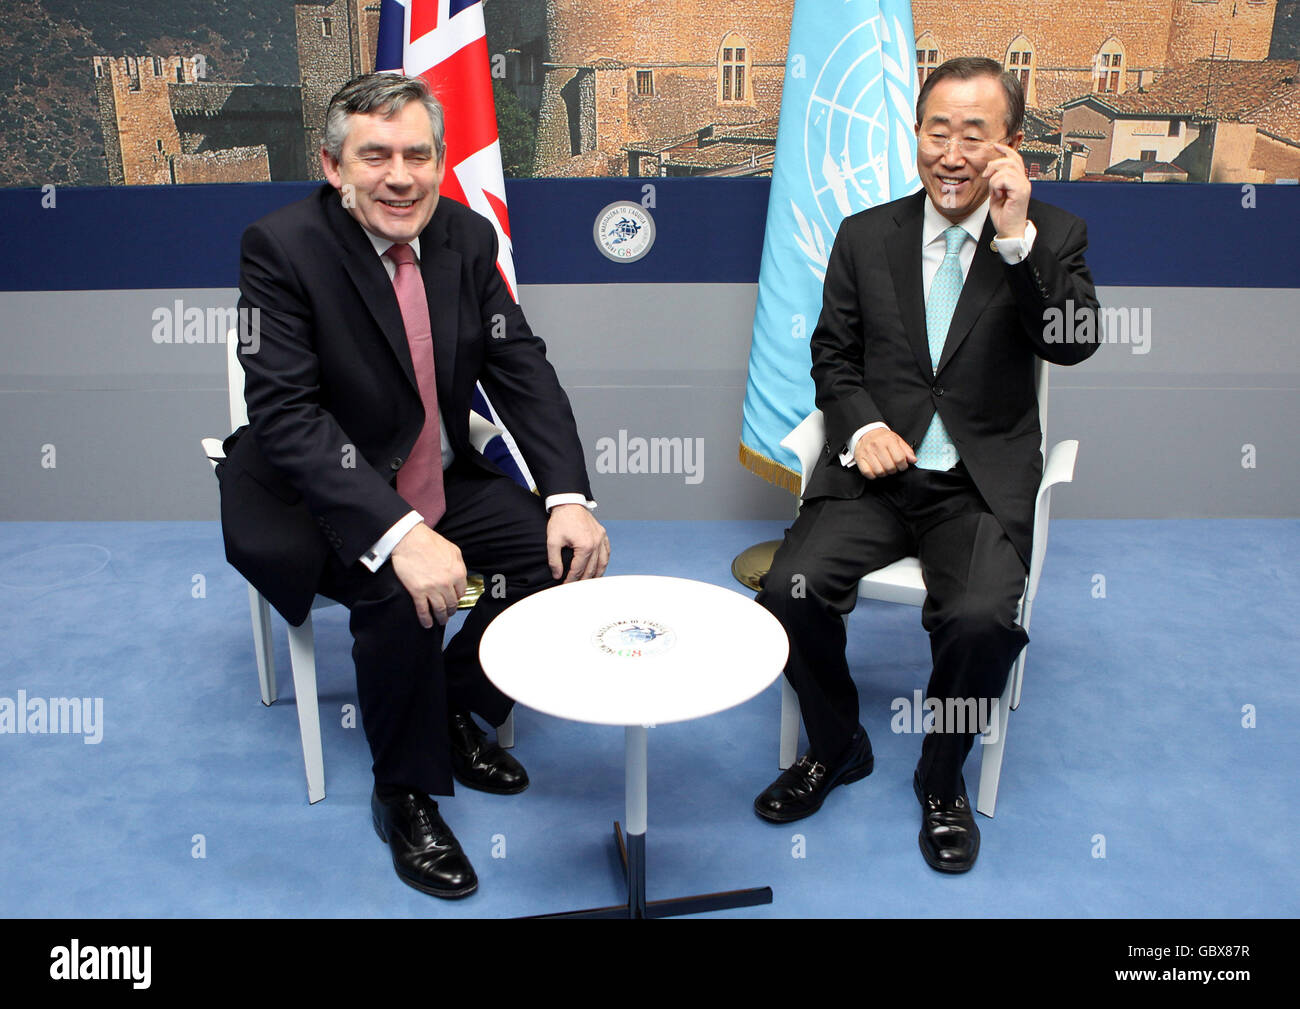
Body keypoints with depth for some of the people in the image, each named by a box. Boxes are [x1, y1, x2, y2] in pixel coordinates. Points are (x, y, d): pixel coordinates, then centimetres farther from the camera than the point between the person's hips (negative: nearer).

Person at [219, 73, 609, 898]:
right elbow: (286, 415, -27)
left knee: (567, 547, -11)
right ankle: (406, 793, -4)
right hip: (318, 497, -6)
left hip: (441, 483, 6)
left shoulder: (467, 236, -2)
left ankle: (455, 706, 13)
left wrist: (569, 498, -17)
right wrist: (399, 532, -39)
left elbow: (523, 370, -2)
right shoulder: (281, 247, -18)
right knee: (402, 593, -31)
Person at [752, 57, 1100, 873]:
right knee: (791, 588, -22)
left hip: (983, 484, -2)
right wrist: (861, 426, -6)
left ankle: (942, 779, 4)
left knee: (981, 620, -28)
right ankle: (838, 746, 9)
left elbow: (1074, 344, -13)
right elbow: (833, 354, 13)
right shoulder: (867, 236, 9)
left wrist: (1017, 238, -22)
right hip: (878, 469, 2)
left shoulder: (1052, 235, 3)